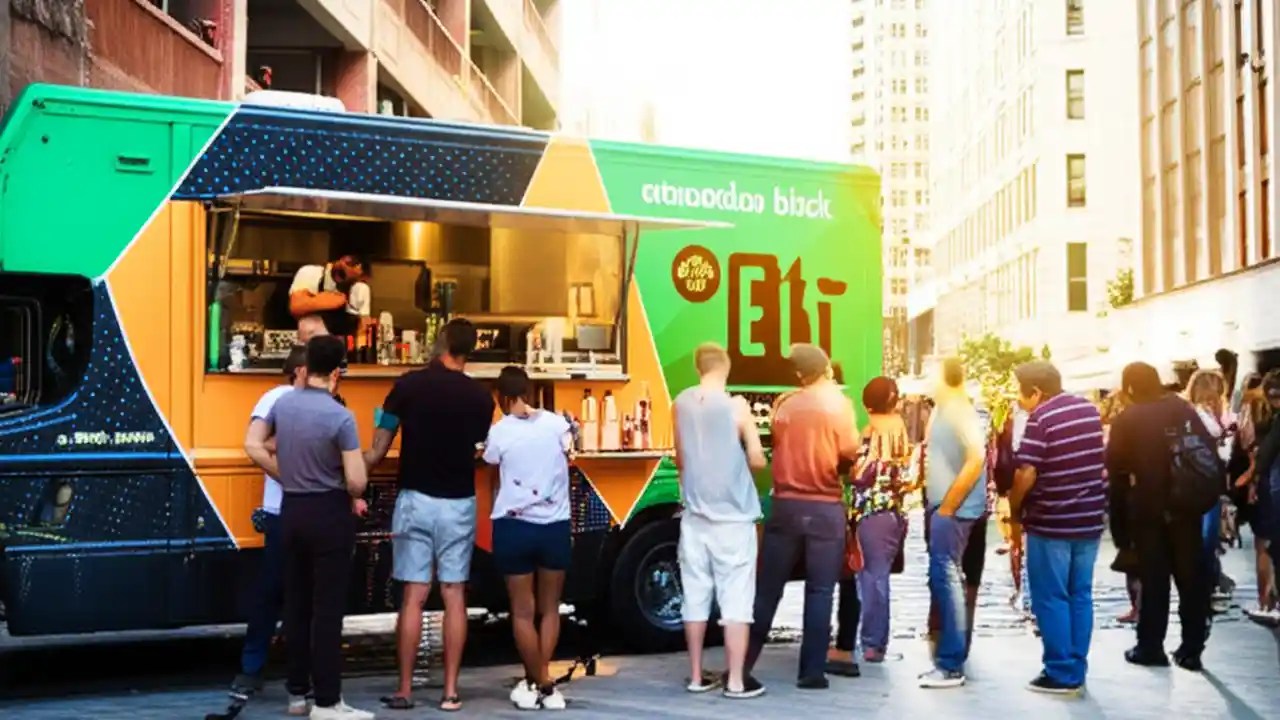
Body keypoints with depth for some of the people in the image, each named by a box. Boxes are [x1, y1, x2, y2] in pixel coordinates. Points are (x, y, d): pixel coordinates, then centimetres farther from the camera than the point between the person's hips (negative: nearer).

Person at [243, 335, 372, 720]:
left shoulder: (282, 403, 1)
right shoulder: (340, 416, -18)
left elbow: (253, 446, 8)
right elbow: (357, 480, -19)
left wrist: (286, 477, 12)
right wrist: (352, 498, 3)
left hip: (292, 510, 6)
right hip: (330, 514, -6)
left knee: (297, 604, 14)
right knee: (327, 609, -1)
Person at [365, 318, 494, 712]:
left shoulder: (409, 385, -6)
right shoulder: (480, 396, -2)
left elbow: (378, 450, -4)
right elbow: (482, 450, 1)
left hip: (416, 500, -1)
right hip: (459, 505, 1)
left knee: (413, 596, 4)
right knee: (454, 596, 6)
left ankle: (404, 691, 10)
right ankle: (450, 691, 10)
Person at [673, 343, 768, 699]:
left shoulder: (680, 404, 4)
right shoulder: (736, 406, -10)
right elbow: (758, 460, -7)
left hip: (694, 515, 4)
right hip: (732, 516, -4)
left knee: (695, 598, 10)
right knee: (735, 600, 1)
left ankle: (697, 676, 17)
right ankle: (736, 681, 4)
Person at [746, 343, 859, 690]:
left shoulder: (783, 403, 4)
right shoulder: (839, 403, -4)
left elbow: (779, 444, 10)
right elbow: (849, 452, -4)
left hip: (785, 504, 3)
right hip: (826, 508, -2)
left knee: (767, 588, 9)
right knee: (819, 591, 3)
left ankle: (742, 664, 13)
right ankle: (812, 671, 3)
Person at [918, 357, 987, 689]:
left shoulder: (960, 411, -15)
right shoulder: (944, 410, 13)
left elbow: (976, 460, -23)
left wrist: (948, 506, -20)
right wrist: (937, 504, 11)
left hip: (953, 508, -10)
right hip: (942, 505, 10)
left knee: (945, 578, -8)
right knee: (945, 578, 14)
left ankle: (951, 665, -4)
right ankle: (952, 655, 23)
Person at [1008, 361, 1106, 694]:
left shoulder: (1041, 418, -15)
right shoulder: (1089, 409, 7)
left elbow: (1026, 473, -20)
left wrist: (1014, 510, -6)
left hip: (1050, 523, -7)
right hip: (1090, 519, 7)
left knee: (1051, 599, 2)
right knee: (1080, 596, 12)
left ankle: (1061, 673, 5)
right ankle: (1077, 669, 18)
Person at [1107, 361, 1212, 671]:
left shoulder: (1125, 420, -4)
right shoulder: (1183, 409, 2)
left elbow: (1116, 472, -4)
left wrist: (1118, 523, 2)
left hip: (1147, 509, -2)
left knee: (1153, 579, 7)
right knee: (1191, 577, 8)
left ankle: (1150, 646, 12)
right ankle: (1191, 649, 11)